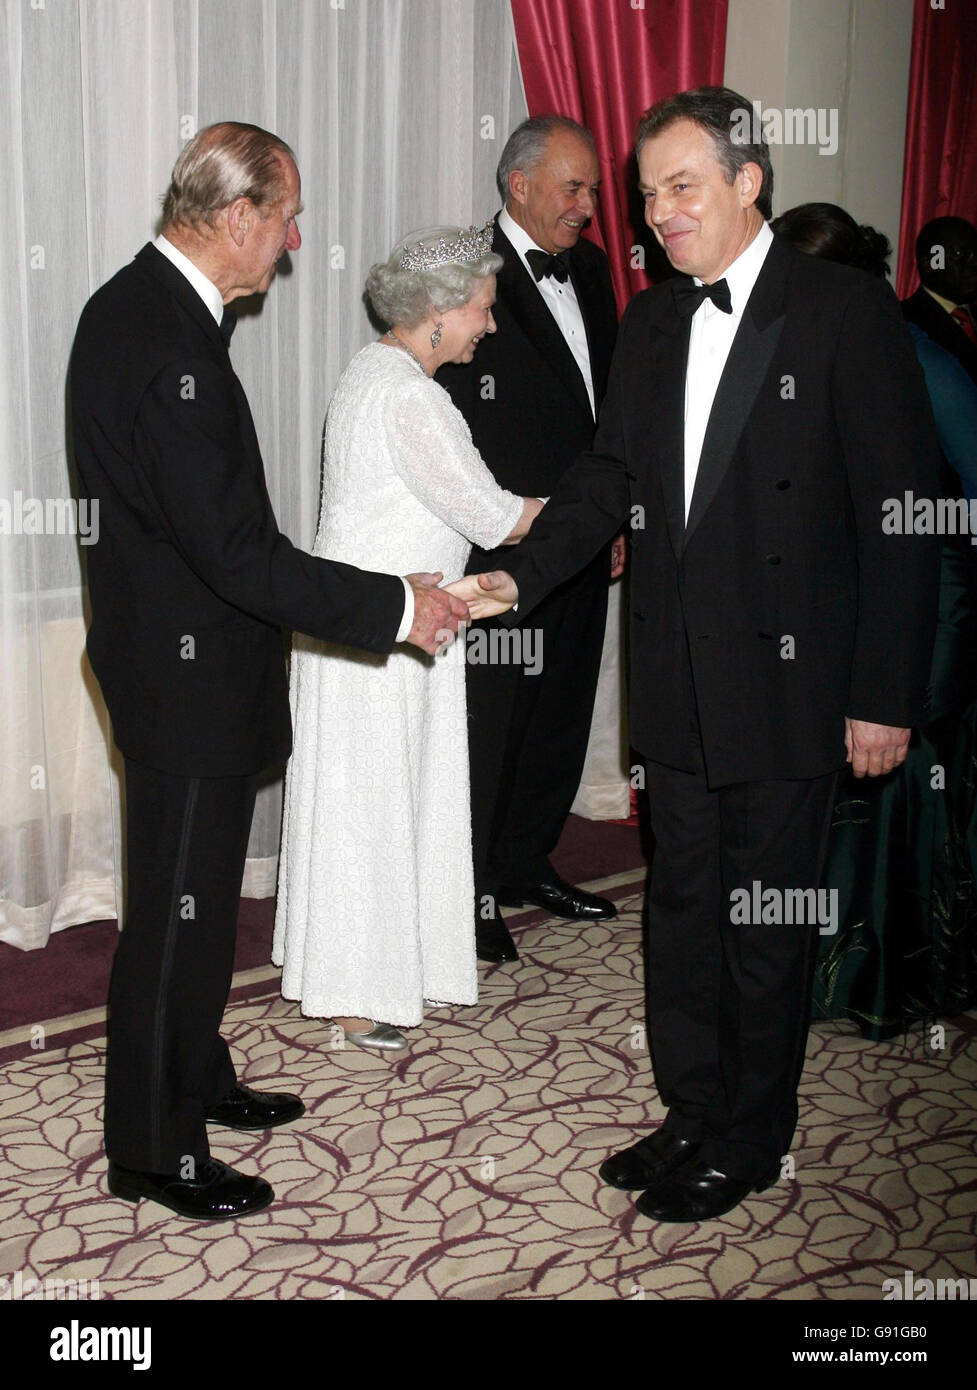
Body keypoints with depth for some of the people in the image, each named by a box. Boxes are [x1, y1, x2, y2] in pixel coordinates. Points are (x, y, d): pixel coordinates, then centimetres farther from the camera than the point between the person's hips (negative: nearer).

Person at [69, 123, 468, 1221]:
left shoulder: (138, 306, 8)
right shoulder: (167, 341, -25)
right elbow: (235, 551, -27)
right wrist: (393, 607, -20)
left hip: (183, 656, 10)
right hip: (187, 675, -10)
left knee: (198, 894, 22)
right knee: (176, 910, 3)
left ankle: (197, 1081, 40)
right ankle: (151, 1149, 20)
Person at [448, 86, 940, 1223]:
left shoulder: (847, 311, -9)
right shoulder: (650, 322, 9)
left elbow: (898, 514, -11)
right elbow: (609, 476, 13)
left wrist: (885, 696, -13)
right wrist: (519, 577, -3)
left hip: (788, 684, -6)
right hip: (679, 687, 6)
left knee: (767, 923, 7)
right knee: (682, 905, 15)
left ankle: (750, 1141, 25)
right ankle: (692, 1112, 32)